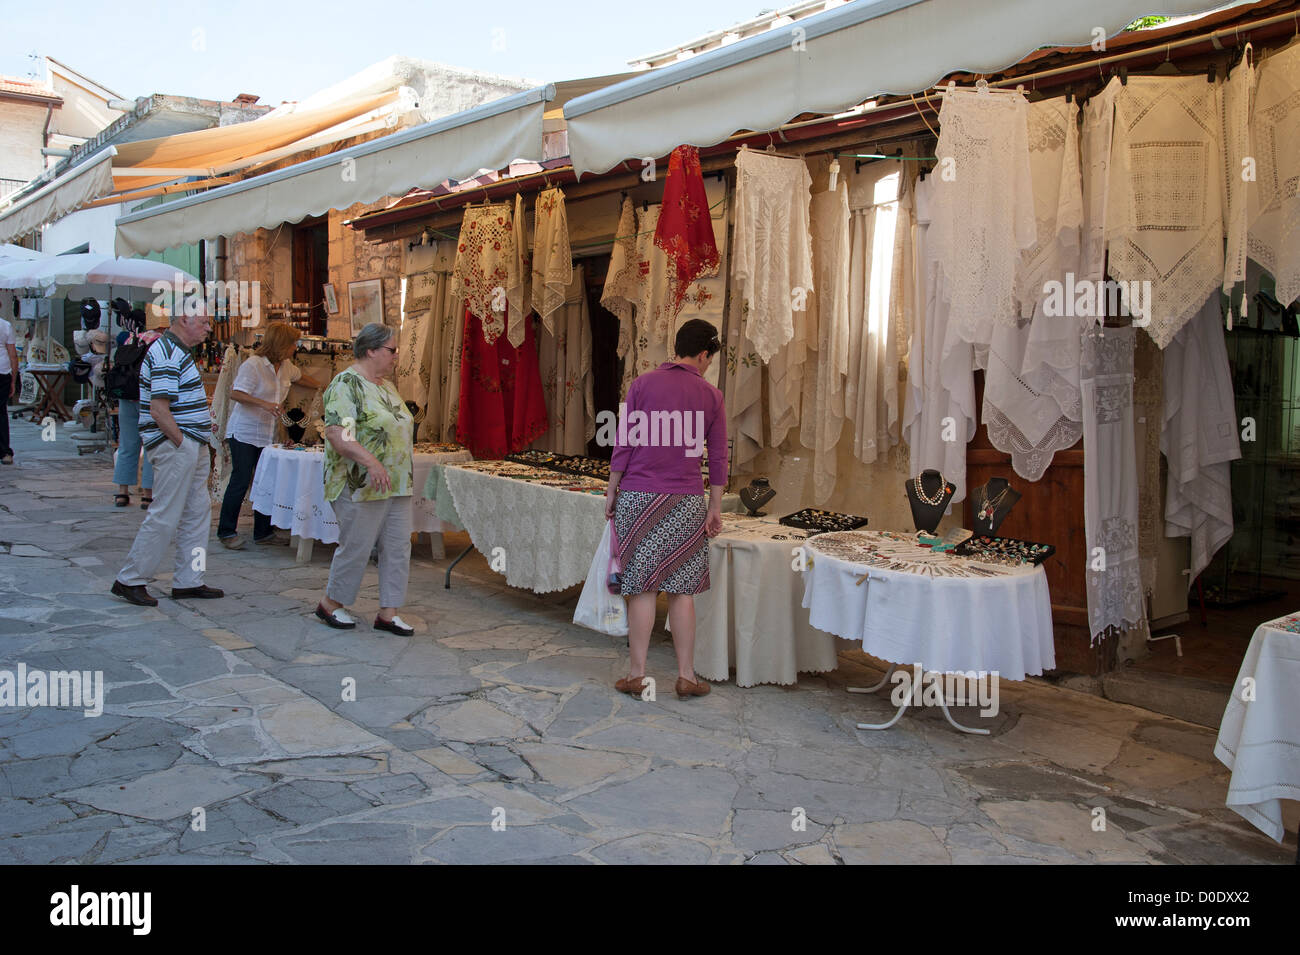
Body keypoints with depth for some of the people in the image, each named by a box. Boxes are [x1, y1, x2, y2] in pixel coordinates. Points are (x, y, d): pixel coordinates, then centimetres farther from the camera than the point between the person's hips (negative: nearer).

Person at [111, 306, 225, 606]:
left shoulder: (178, 352, 17)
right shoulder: (167, 354, -16)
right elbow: (159, 410, -24)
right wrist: (181, 443, -16)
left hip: (192, 448, 11)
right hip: (176, 447, -11)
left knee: (197, 514, 12)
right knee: (164, 518, -4)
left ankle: (188, 581, 19)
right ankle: (130, 579, 7)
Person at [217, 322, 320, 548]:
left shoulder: (286, 366, 10)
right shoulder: (253, 365, -13)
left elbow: (300, 378, 32)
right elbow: (235, 394, -19)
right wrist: (265, 404, -29)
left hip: (268, 434, 7)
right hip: (244, 433, -7)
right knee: (240, 481, -7)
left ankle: (263, 532, 14)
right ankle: (226, 532, 3)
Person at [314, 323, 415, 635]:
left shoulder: (387, 385, 15)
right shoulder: (347, 384, -13)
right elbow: (336, 433, -24)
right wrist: (370, 461, -33)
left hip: (397, 485, 9)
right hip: (361, 486, -8)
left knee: (398, 547, 6)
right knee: (355, 547, 1)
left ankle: (388, 612, 14)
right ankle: (331, 603, 21)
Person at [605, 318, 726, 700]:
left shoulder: (643, 384, 0)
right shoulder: (711, 396, 3)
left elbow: (625, 443, -1)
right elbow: (717, 457, 4)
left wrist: (611, 491, 7)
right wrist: (715, 507, 11)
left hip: (639, 497, -1)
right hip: (686, 503, 1)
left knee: (642, 588, 3)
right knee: (682, 590, 7)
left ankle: (637, 675, 9)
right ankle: (687, 676, 13)